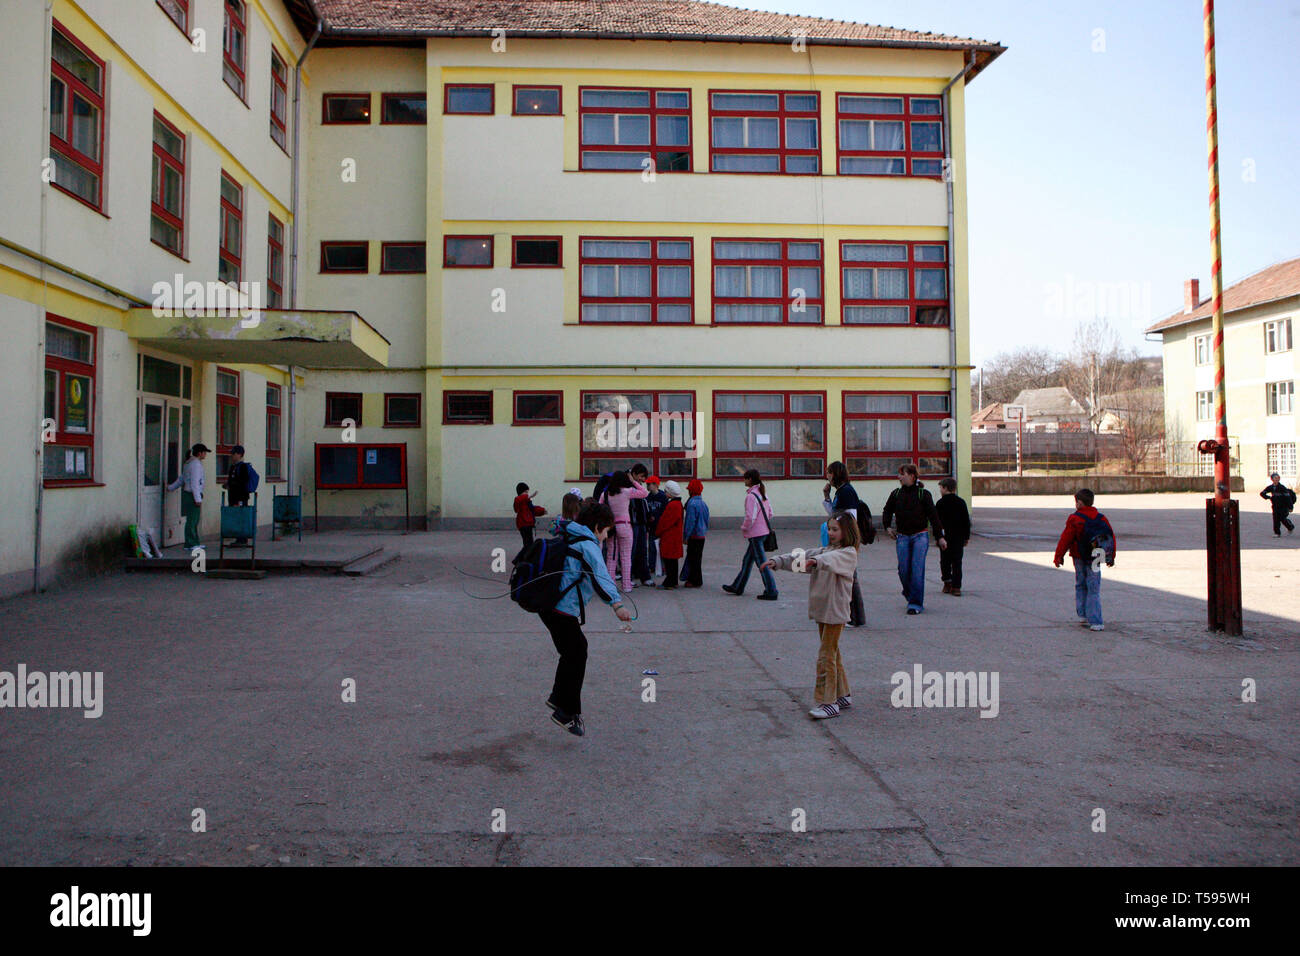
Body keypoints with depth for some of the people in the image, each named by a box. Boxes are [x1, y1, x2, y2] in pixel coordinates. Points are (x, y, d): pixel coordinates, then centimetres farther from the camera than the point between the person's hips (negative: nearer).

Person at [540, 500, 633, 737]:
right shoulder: (587, 546, -14)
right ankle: (567, 711, 5)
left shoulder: (569, 539, 16)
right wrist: (616, 604, -40)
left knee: (577, 648, 20)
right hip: (563, 611, -10)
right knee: (576, 657, -2)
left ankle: (558, 697, 27)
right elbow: (599, 576, -29)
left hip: (548, 605, 10)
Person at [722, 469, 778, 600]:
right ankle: (737, 587, 29)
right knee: (747, 560, 18)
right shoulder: (763, 493, 9)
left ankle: (771, 592, 0)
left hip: (755, 533, -9)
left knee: (761, 563, -3)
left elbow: (750, 517, -23)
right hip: (763, 531, 9)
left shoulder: (751, 496, -19)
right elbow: (770, 513, 14)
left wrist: (744, 529, -8)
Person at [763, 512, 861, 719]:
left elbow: (832, 559, -32)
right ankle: (843, 695, 27)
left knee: (826, 656, -8)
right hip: (822, 610, 8)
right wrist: (777, 561, -9)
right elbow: (801, 557, 5)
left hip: (836, 612, -8)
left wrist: (815, 561, -51)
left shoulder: (849, 553, -9)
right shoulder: (826, 550, 14)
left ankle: (828, 702, -3)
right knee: (833, 654, 16)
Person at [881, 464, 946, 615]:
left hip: (920, 536, -3)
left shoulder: (923, 494, -2)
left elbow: (933, 516, 0)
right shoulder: (896, 494, 7)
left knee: (917, 569, -11)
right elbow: (887, 511, 21)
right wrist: (887, 527, 6)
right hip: (902, 537, 3)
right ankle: (909, 593, 27)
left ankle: (916, 603, -6)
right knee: (903, 570, -1)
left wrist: (940, 537, -1)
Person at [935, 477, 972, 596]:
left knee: (945, 561, 9)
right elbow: (967, 521, 7)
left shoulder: (940, 503, -6)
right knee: (957, 562, 5)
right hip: (959, 537, 3)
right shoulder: (961, 502, 5)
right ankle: (956, 587, 2)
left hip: (945, 537, -3)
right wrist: (967, 537, 13)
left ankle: (947, 583, 4)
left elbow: (937, 521, -9)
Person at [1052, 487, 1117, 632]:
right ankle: (1095, 622, -5)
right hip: (1095, 560, 2)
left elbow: (1065, 539, -9)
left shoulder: (1074, 519, -9)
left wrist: (1058, 557, 0)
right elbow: (1112, 537, 9)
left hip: (1079, 558, -2)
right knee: (1094, 589, 1)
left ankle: (1083, 615, 17)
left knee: (1080, 586, 16)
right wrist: (1111, 557, 20)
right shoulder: (1101, 518, 3)